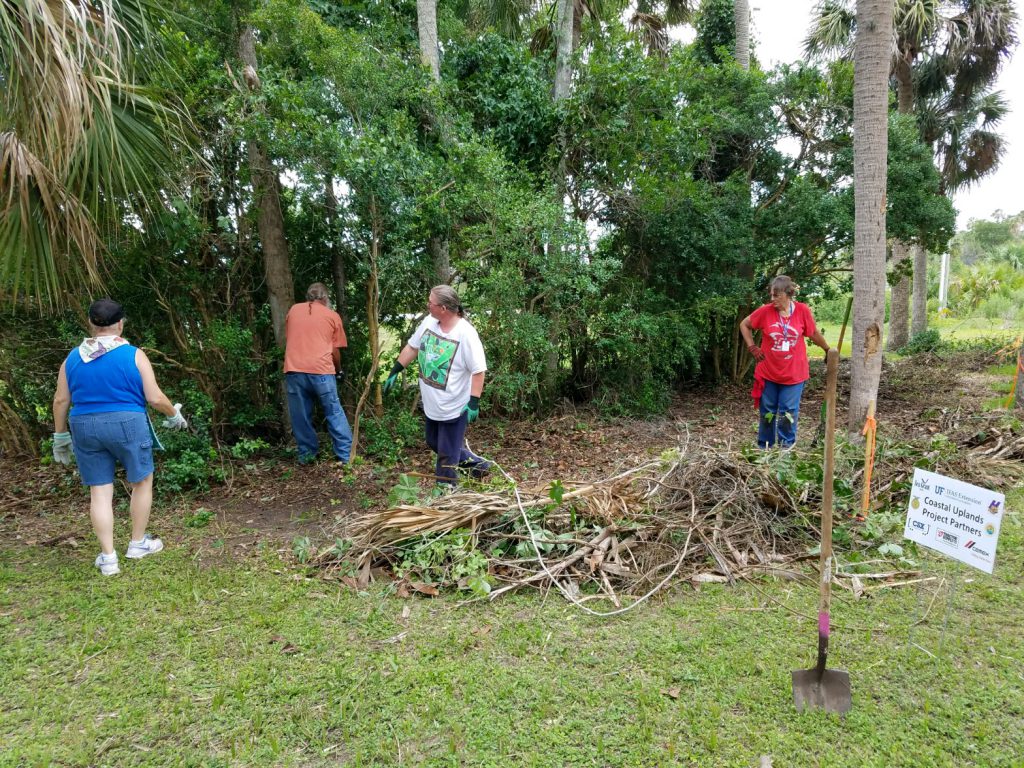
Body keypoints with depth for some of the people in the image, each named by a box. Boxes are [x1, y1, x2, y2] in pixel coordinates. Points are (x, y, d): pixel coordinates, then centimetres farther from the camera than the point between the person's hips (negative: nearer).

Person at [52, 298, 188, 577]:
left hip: (85, 429, 4)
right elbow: (155, 398, -9)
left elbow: (61, 401, 7)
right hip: (127, 426, -4)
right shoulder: (133, 355, -7)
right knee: (142, 482, 15)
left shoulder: (73, 359, 5)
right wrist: (174, 415, 9)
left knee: (100, 491, 8)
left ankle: (108, 557, 10)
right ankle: (138, 543, 23)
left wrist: (60, 436, 19)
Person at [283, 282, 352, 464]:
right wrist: (338, 370, 27)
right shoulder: (332, 315, 9)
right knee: (334, 414, 6)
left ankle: (306, 454, 18)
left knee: (301, 415, 12)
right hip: (321, 370, -2)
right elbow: (335, 351, 9)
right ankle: (346, 454, 7)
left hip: (294, 370, 2)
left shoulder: (293, 310, 15)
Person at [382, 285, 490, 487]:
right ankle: (475, 463, 41)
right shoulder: (429, 322, -4)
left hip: (454, 408, -8)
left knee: (447, 455, 6)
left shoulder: (466, 334, -25)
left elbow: (478, 371, -22)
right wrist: (394, 372, 12)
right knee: (434, 443, 26)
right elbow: (412, 347, 10)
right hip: (431, 403, 8)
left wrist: (474, 403, -23)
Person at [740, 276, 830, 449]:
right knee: (767, 412, 11)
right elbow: (744, 325, 6)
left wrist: (828, 350, 19)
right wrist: (752, 348, 0)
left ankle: (786, 448, 22)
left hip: (794, 374, 0)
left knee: (788, 413, 5)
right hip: (768, 373, 1)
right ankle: (764, 448, 25)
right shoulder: (765, 311, -10)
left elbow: (814, 333, 8)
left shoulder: (803, 311, -9)